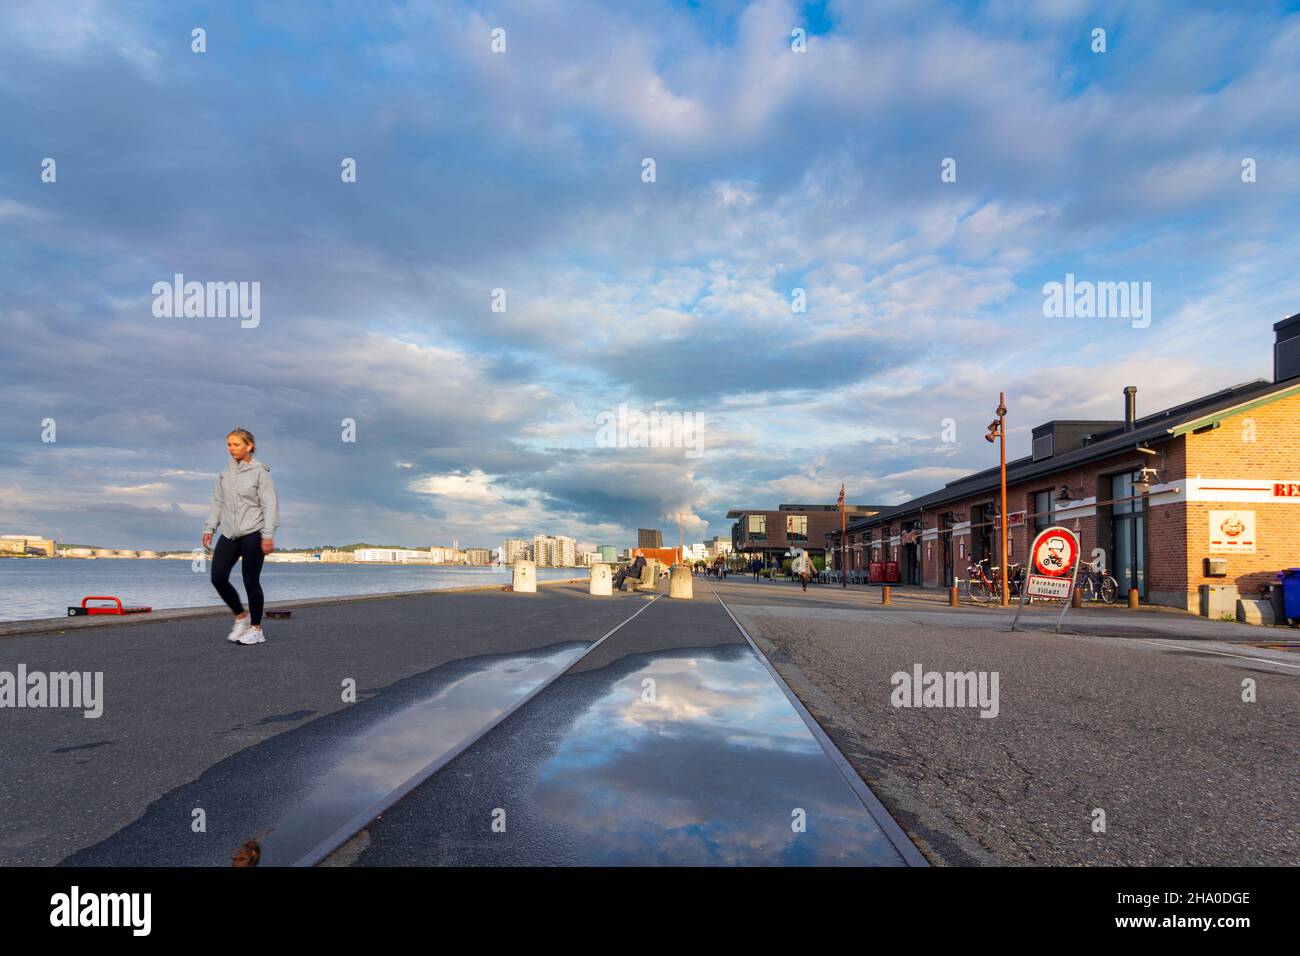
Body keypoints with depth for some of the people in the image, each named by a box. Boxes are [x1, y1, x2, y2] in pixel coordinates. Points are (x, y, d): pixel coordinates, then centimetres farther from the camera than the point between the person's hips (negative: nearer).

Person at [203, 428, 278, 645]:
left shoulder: (260, 472, -4)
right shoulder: (225, 474, 12)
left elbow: (270, 505, -8)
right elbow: (218, 502, 17)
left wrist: (268, 535, -15)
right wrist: (209, 528, 8)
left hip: (252, 534, -5)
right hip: (229, 534, 5)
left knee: (251, 581, -1)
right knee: (218, 577, -4)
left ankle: (256, 629, 12)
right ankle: (241, 616, 18)